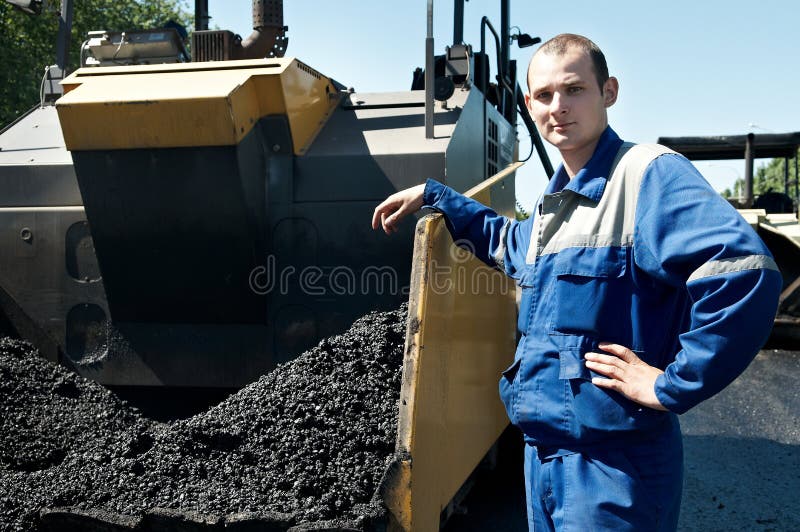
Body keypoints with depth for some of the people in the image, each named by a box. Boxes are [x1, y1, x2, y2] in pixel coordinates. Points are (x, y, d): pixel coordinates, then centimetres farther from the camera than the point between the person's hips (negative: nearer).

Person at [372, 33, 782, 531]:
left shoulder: (649, 173, -16)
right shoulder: (556, 200, 12)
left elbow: (744, 271, -30)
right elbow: (510, 243, 35)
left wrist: (670, 386, -23)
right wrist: (432, 196, 31)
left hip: (612, 465, -8)